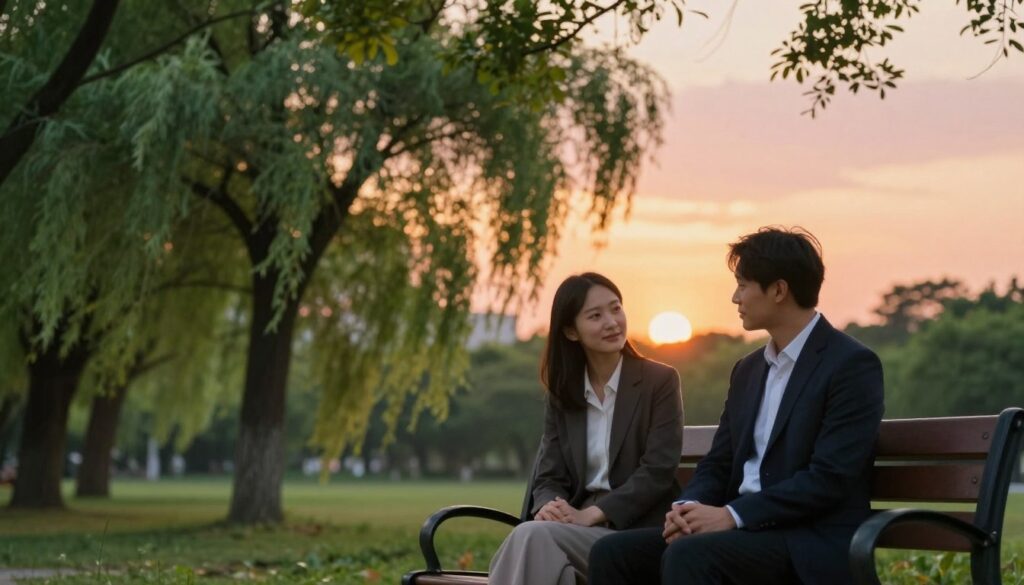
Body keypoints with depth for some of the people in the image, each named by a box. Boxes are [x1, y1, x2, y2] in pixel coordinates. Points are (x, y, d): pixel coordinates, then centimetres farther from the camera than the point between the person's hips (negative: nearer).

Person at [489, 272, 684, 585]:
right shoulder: (562, 393, 15)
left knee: (533, 536, -30)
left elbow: (658, 472, -9)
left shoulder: (660, 381, 1)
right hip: (581, 533, 4)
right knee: (530, 542, -33)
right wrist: (548, 508, -17)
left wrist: (591, 515, -19)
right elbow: (549, 476, 9)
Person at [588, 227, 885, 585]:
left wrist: (732, 515, -19)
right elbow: (718, 463, 17)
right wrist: (688, 507, -6)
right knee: (613, 553, -11)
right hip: (746, 530, 8)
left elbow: (829, 478, -17)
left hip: (812, 546, -8)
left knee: (688, 556, -33)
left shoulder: (853, 365, -8)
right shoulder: (748, 370, 19)